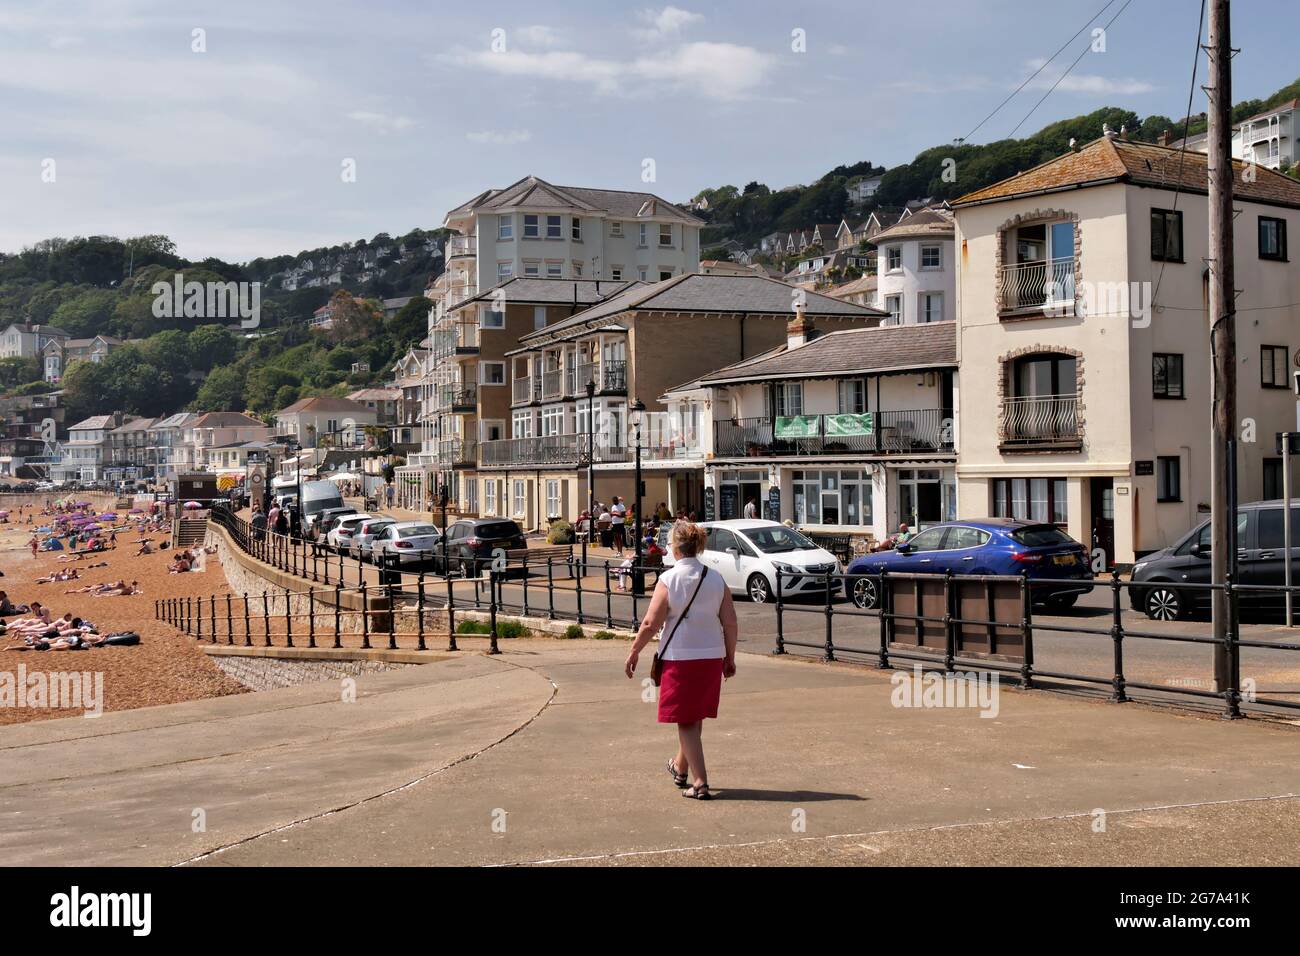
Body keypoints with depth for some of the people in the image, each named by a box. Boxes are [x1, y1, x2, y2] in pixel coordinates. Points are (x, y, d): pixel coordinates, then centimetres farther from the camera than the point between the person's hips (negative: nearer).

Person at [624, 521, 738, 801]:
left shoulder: (669, 579, -12)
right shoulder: (716, 579, 0)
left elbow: (651, 624, -12)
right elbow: (730, 623, 1)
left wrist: (634, 652, 1)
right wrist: (730, 657, 12)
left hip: (679, 657, -5)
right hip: (711, 656, 5)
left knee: (686, 722, 4)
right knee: (696, 717, 21)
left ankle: (700, 782, -1)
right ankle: (680, 768, 40)